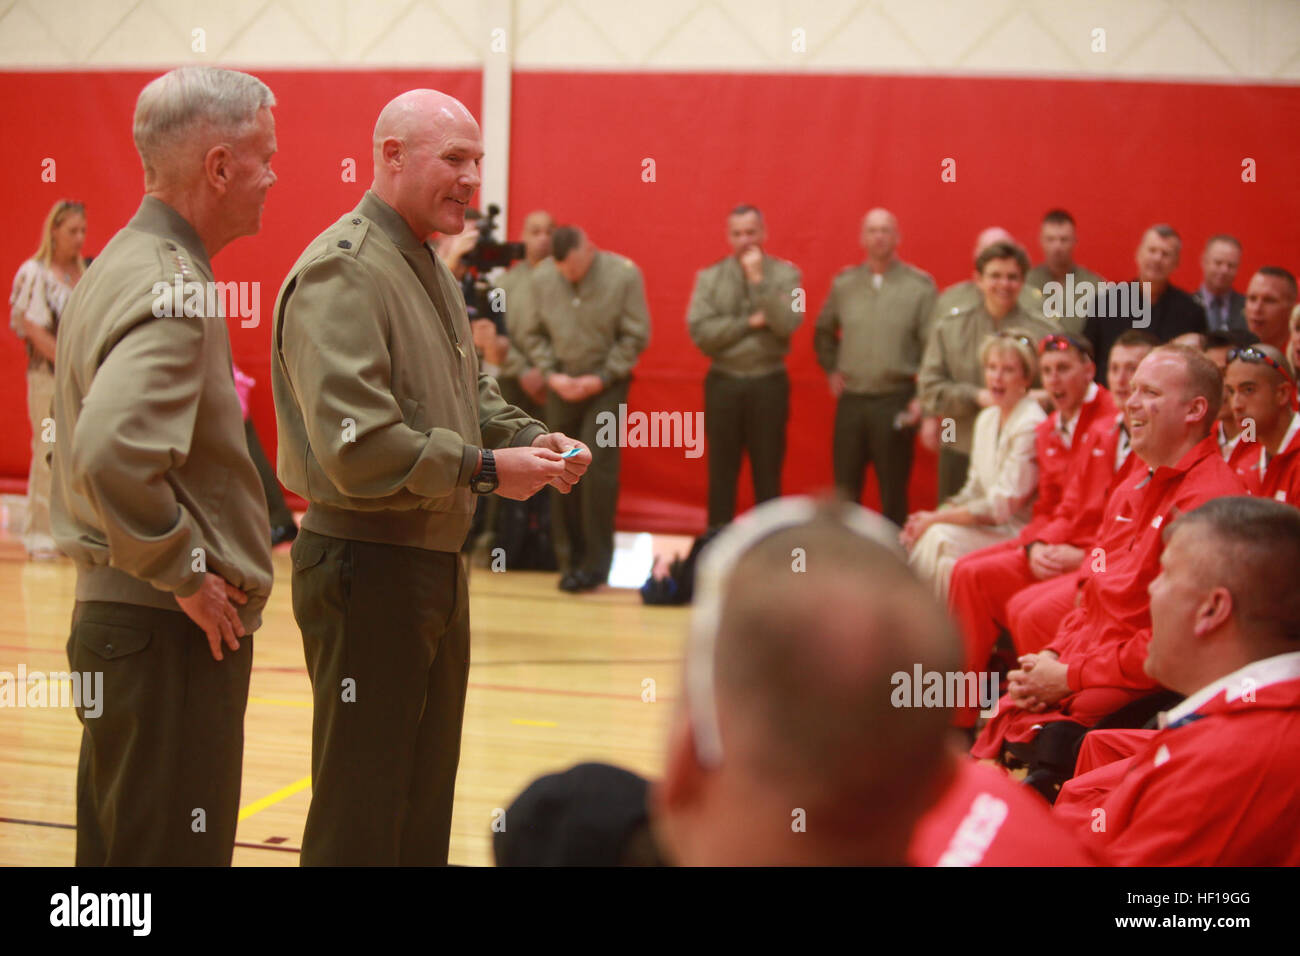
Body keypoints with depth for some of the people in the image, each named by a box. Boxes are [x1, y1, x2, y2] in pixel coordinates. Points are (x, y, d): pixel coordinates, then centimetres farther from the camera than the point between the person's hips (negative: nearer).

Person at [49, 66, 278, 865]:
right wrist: (184, 572, -20)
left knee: (118, 843, 17)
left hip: (119, 613, 10)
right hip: (175, 636, -10)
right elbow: (112, 458, -34)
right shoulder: (172, 291, -19)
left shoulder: (123, 266, 12)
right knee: (174, 850, -3)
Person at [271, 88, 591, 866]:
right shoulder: (342, 273, -18)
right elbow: (357, 448, -26)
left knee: (428, 795, 19)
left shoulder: (434, 272, 15)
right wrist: (487, 468, -19)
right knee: (361, 813, -1)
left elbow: (472, 389, 23)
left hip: (437, 561, 10)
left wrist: (530, 437, 2)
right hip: (368, 563, -10)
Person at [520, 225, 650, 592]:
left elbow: (636, 336, -6)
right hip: (562, 384, 3)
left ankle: (595, 562, -1)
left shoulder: (624, 275, -10)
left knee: (598, 469, -11)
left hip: (606, 383, -3)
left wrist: (601, 378, -10)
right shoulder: (541, 279, -2)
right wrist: (551, 374, -6)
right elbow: (533, 334, 7)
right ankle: (569, 559, 13)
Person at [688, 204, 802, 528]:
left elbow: (786, 323, -15)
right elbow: (700, 332, -9)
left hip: (769, 384, -1)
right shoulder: (709, 277, 2)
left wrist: (758, 279, -15)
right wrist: (750, 322, -13)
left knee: (767, 473, 6)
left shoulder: (786, 274, 0)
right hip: (723, 384, 1)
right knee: (721, 474, 8)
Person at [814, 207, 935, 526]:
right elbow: (823, 332, 24)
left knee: (893, 490, 4)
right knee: (844, 489, 7)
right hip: (851, 400, 3)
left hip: (895, 401, -3)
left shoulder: (919, 285, -2)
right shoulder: (844, 283, 9)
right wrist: (831, 370, 12)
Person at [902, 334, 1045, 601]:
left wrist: (937, 519, -14)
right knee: (910, 539, -14)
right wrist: (934, 516, -4)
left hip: (1017, 533, -8)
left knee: (938, 537, -27)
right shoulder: (987, 419, 12)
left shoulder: (1030, 426, -17)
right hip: (987, 527, 8)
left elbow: (1003, 506, -18)